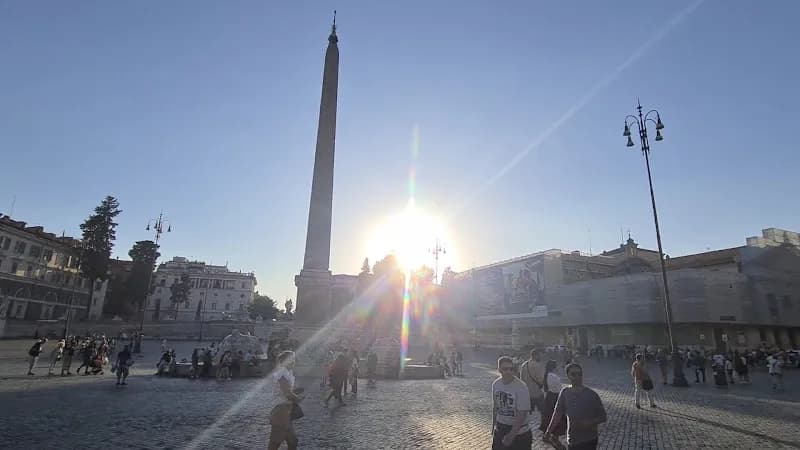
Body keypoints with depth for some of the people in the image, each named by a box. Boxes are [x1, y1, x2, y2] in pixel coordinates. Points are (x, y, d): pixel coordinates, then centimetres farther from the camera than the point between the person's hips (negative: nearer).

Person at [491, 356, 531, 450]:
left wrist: (511, 435, -19)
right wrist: (493, 426, 14)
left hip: (519, 432, -5)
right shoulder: (496, 384, -5)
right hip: (500, 430, 5)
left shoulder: (521, 387, -22)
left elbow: (521, 414, -20)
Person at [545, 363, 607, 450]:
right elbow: (558, 413, 4)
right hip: (572, 440, 3)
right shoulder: (565, 392, -3)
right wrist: (549, 430, 1)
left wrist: (588, 423, -19)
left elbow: (603, 417, -4)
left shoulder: (592, 394, -11)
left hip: (589, 441, -3)